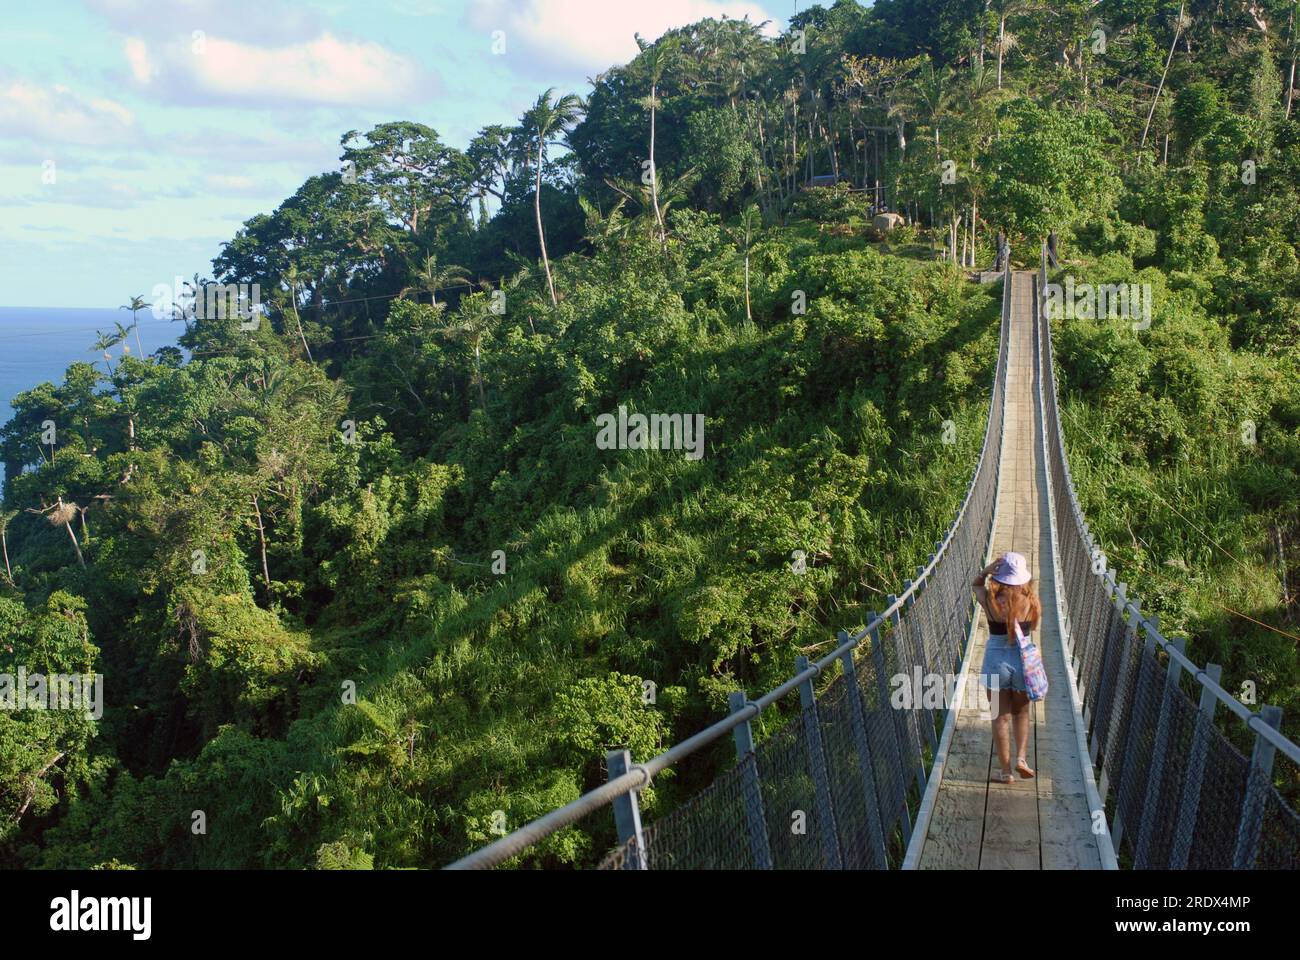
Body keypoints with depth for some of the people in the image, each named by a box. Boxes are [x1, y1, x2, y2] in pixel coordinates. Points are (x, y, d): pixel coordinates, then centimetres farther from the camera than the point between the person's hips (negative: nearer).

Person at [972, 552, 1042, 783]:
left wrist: (990, 568, -11)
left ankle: (1006, 771, 14)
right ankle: (1021, 757, 7)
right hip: (1023, 660, 1)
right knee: (1021, 713, 23)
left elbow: (976, 584, 8)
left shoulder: (991, 601, -14)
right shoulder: (1030, 602, -13)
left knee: (1001, 716, 10)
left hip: (996, 661, -1)